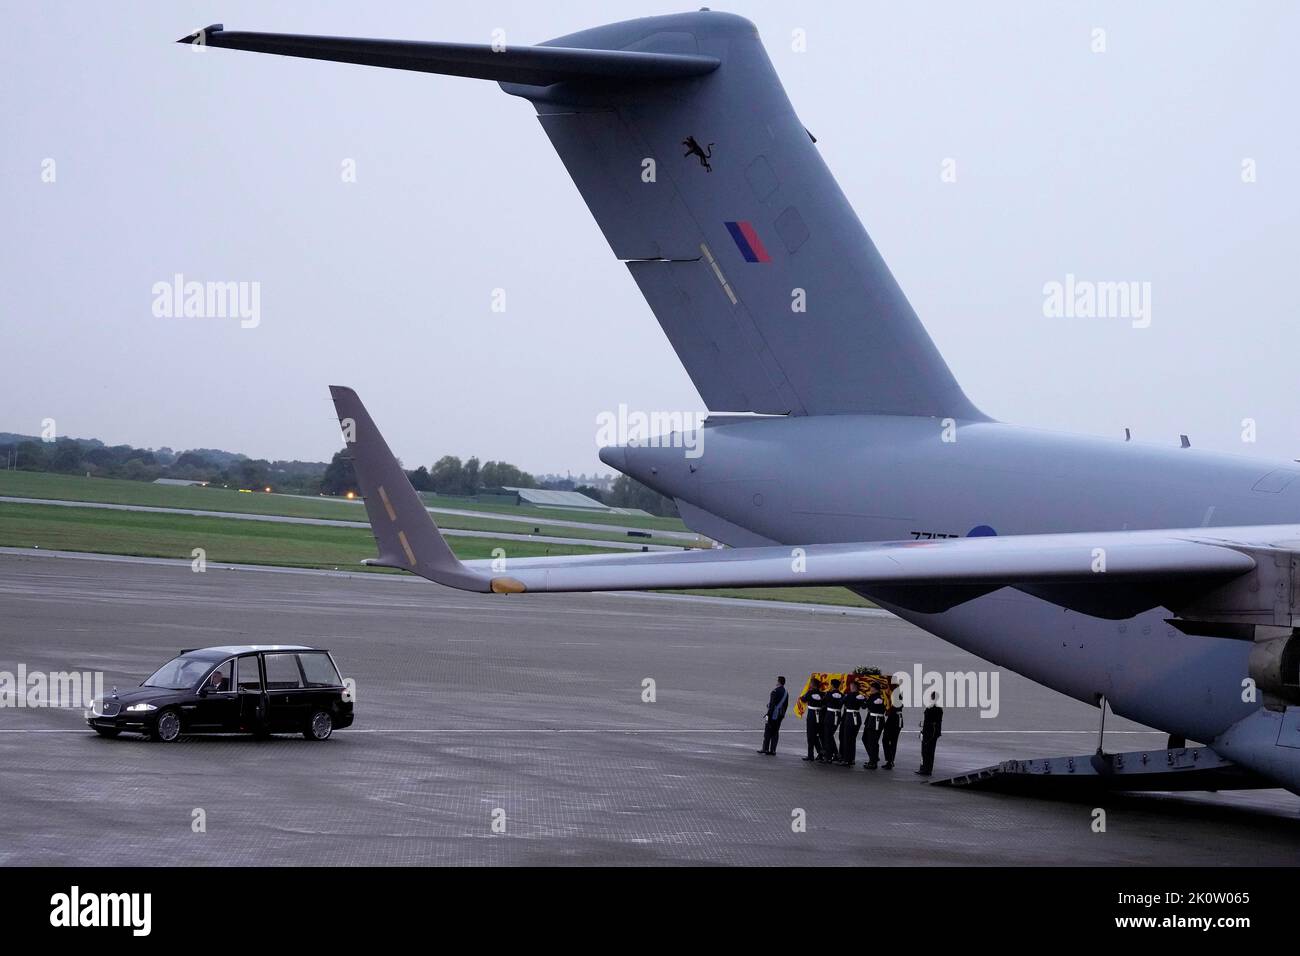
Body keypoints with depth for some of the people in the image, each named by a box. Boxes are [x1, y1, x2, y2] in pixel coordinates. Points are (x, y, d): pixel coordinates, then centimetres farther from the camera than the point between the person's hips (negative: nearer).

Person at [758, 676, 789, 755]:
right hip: (780, 715, 7)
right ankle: (773, 750, 8)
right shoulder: (786, 692, 8)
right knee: (775, 732, 9)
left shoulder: (775, 691, -15)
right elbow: (786, 705, 13)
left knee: (768, 731, 0)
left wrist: (768, 714, -16)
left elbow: (772, 704, -18)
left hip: (773, 714, -7)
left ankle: (765, 749, 1)